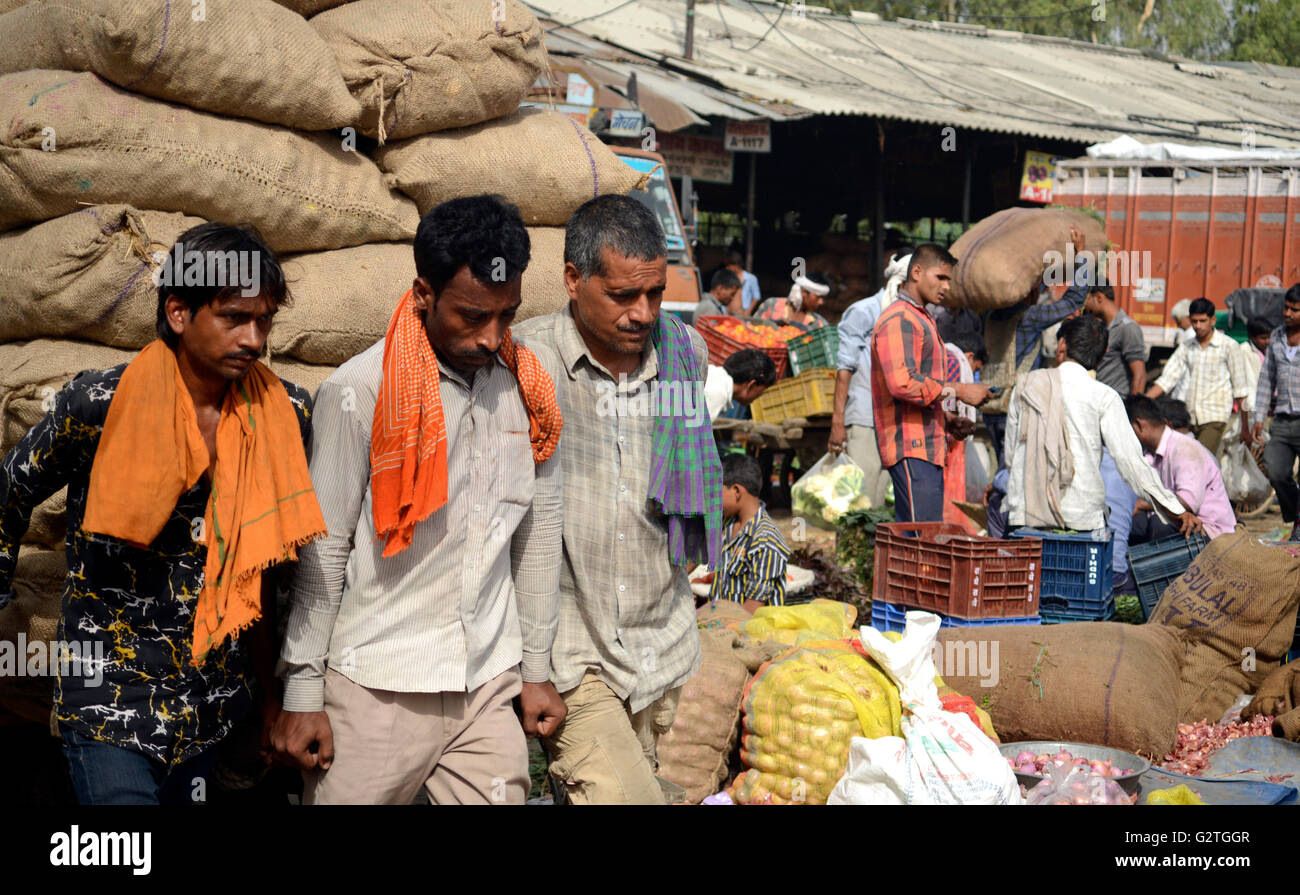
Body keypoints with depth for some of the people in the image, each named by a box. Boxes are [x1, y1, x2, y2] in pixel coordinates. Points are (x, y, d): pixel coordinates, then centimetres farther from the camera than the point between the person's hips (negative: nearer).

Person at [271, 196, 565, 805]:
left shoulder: (526, 387, 4)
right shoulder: (359, 392, -10)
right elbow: (323, 550, -6)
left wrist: (536, 669, 14)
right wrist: (302, 693, -4)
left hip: (491, 686, 4)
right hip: (378, 687, -4)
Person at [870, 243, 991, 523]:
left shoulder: (922, 320, 25)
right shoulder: (898, 320, -10)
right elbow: (902, 383, -22)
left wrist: (946, 418, 15)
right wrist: (959, 391, -16)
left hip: (927, 447, 10)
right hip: (911, 448, -10)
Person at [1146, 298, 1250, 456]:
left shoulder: (1228, 346, 0)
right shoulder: (1186, 348, 12)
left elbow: (1239, 387, 2)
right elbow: (1167, 379, 7)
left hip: (1214, 418, -5)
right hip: (1190, 418, 5)